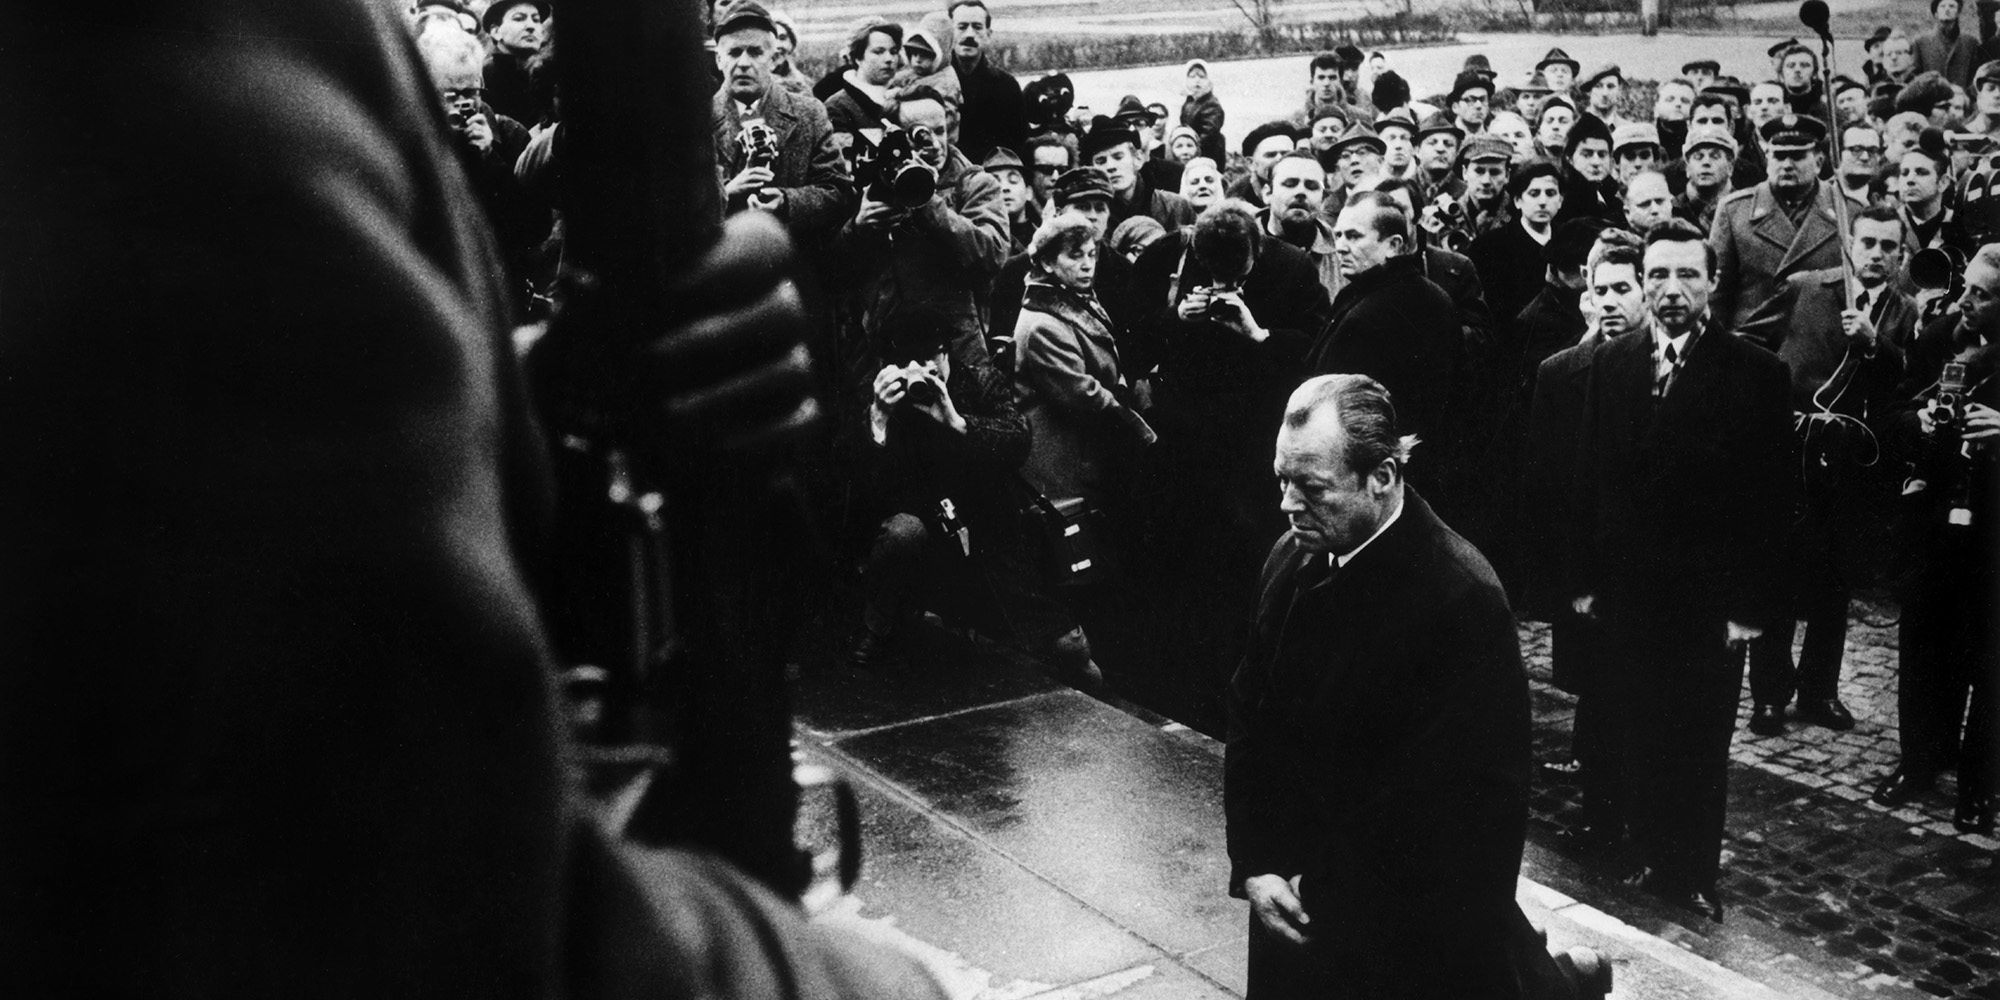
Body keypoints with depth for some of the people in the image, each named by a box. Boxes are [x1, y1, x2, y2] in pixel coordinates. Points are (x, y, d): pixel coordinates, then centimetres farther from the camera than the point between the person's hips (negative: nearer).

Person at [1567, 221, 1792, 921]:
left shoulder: (1756, 373, -6)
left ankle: (1695, 876, 21)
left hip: (1709, 599, -3)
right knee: (1640, 739, 10)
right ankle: (1652, 858, 25)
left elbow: (1767, 497, -7)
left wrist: (1749, 603, -10)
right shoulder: (1611, 363, 6)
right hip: (1627, 591, 3)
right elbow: (1590, 477, 7)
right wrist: (1584, 576, 4)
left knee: (1701, 749, 6)